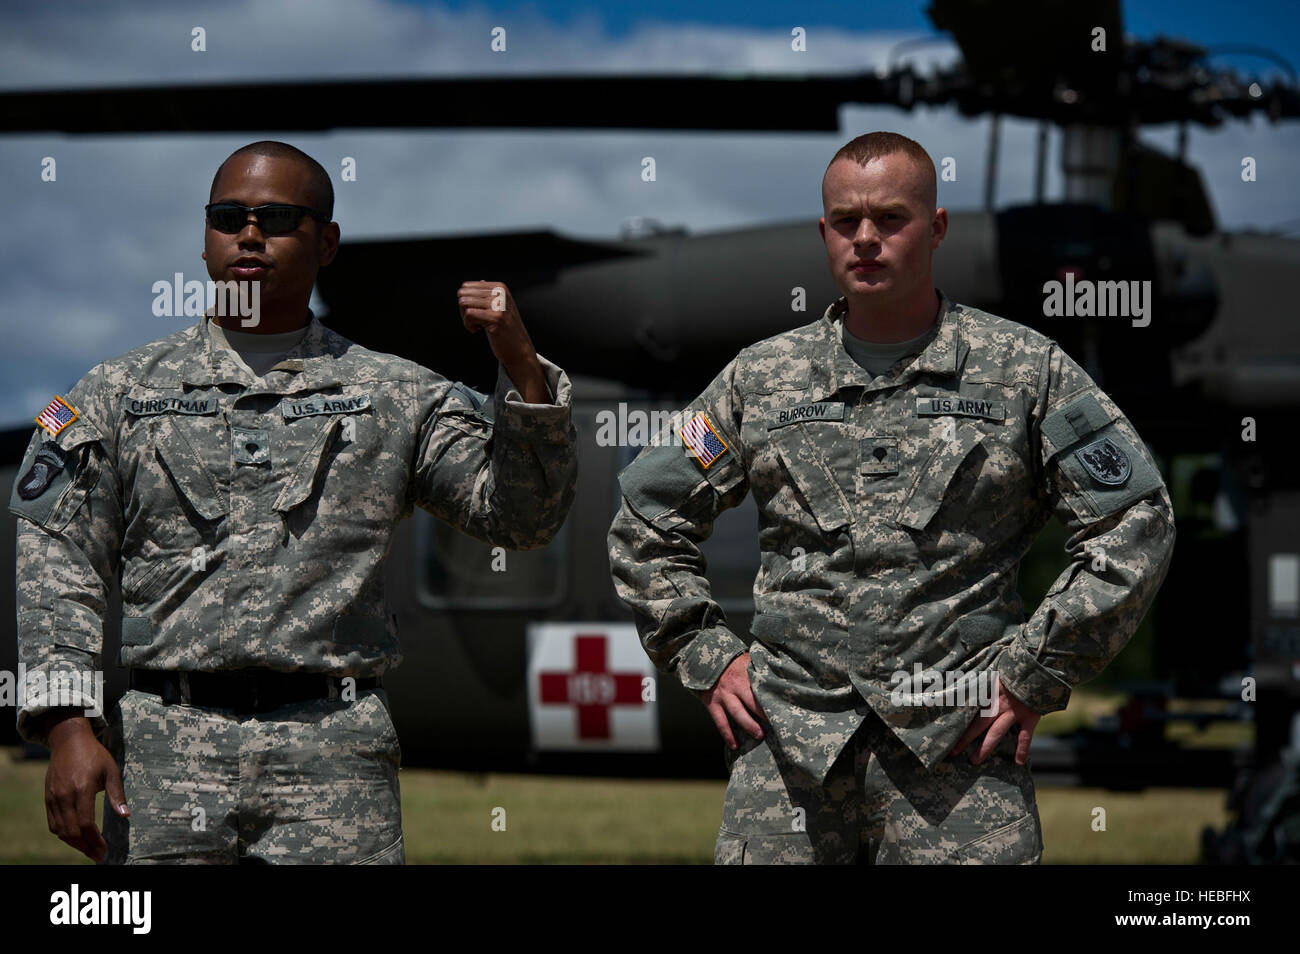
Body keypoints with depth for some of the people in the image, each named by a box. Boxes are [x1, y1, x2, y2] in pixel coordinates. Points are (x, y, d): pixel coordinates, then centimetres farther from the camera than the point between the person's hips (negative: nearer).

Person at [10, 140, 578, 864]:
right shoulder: (122, 393, 13)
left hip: (333, 749, 0)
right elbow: (58, 565, 6)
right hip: (167, 749, 0)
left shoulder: (398, 396, 14)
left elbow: (523, 517, 7)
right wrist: (68, 726, -7)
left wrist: (521, 368, -8)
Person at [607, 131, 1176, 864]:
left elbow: (1137, 519, 3)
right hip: (788, 746, 2)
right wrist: (705, 655, 8)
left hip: (961, 749, -2)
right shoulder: (761, 377, 12)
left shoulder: (1025, 369, 5)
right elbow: (648, 521, 20)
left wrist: (1038, 672, -2)